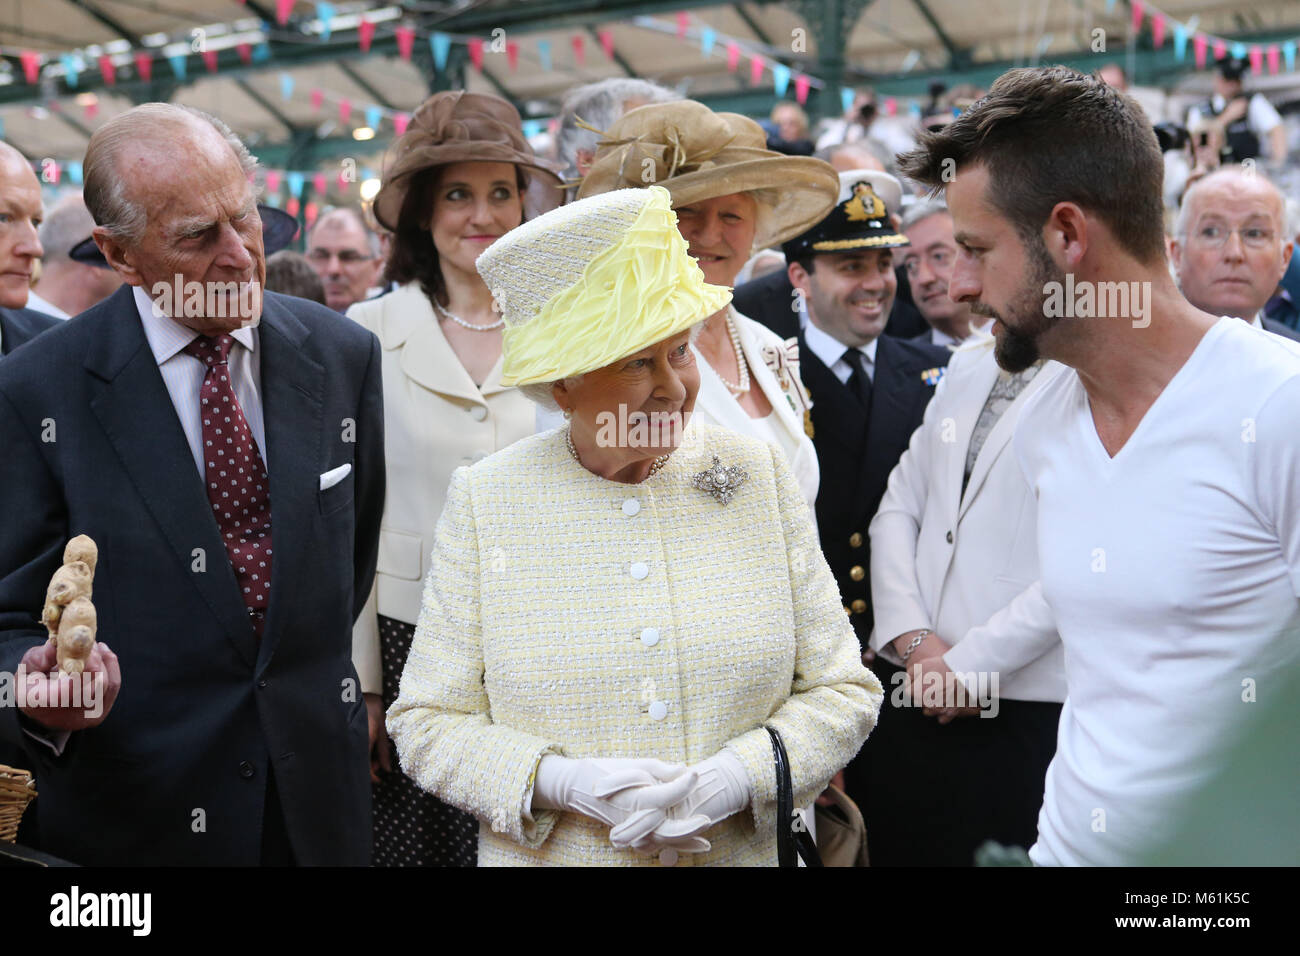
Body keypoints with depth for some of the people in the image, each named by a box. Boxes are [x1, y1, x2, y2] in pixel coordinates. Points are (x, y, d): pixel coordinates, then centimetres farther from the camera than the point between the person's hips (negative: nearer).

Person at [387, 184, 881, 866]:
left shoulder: (758, 477, -4)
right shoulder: (485, 502, -8)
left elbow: (842, 690, -2)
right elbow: (427, 722, -6)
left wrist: (740, 777, -18)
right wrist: (560, 783, -21)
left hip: (740, 852, 1)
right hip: (552, 858, -1)